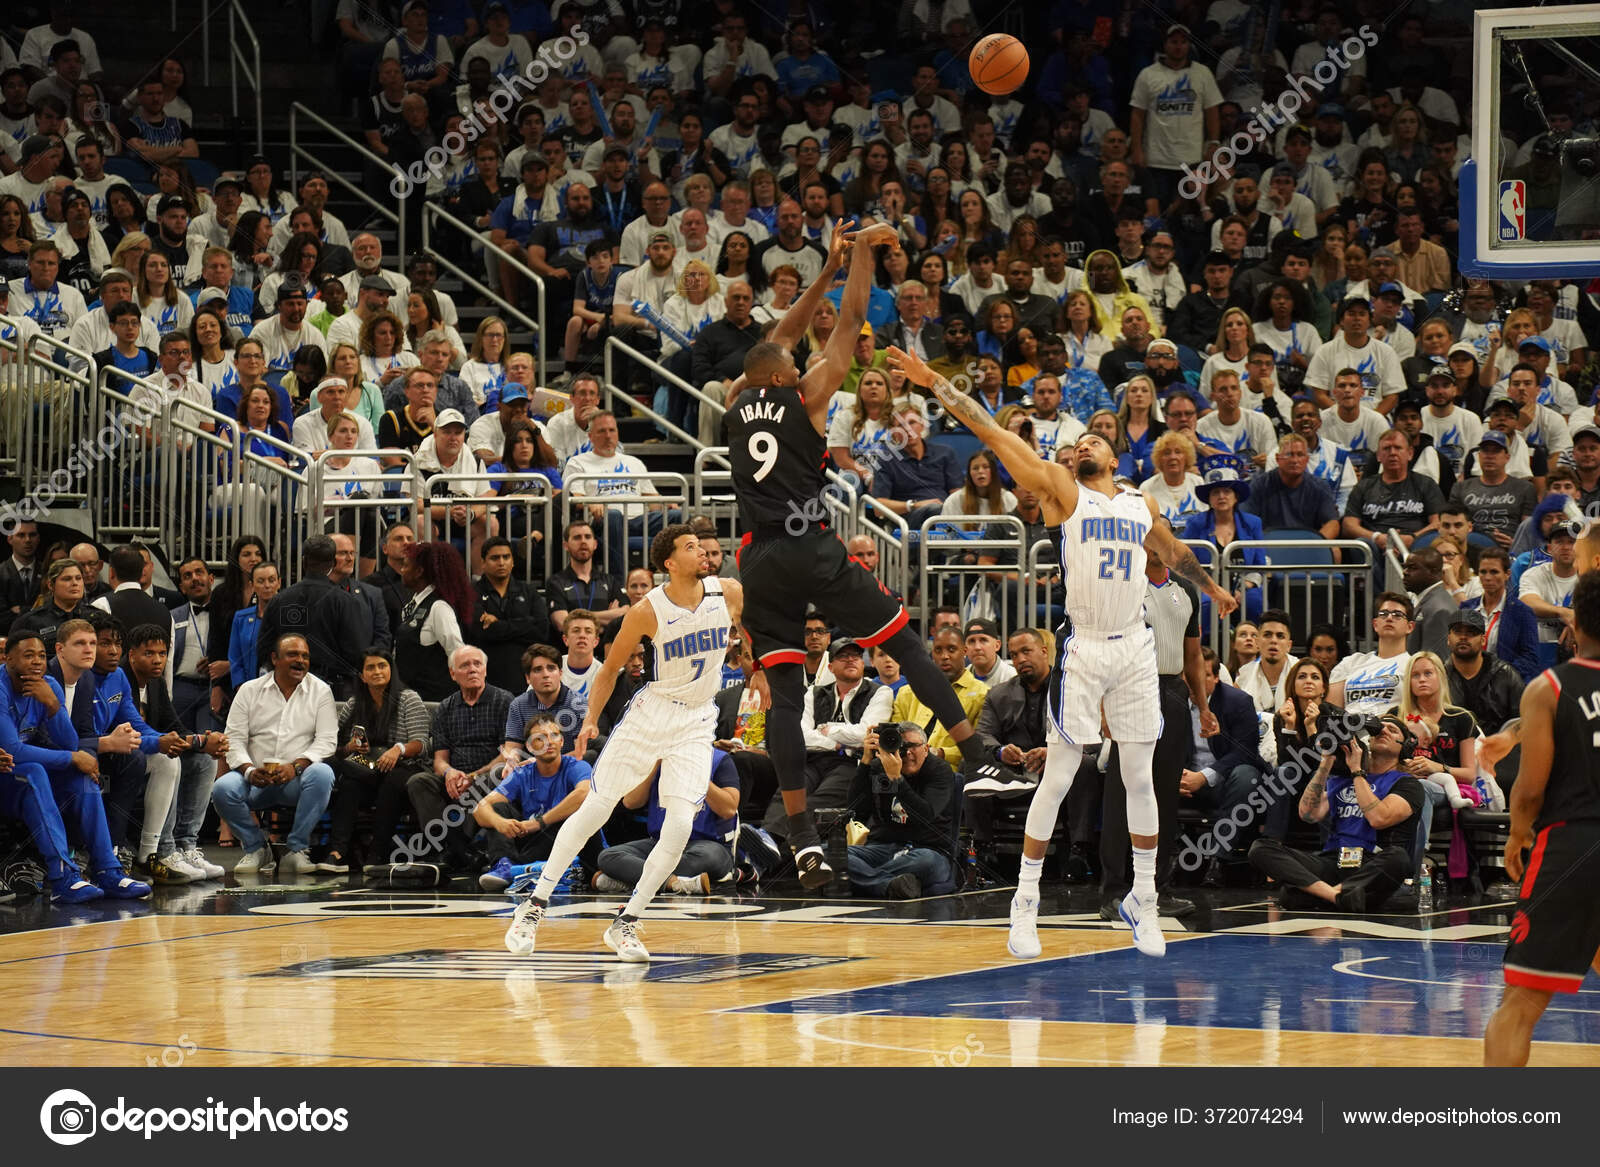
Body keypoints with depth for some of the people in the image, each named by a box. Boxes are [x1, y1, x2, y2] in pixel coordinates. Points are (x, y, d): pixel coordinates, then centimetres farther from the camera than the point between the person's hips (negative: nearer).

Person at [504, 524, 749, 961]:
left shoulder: (730, 593, -6)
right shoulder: (647, 611, -13)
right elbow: (610, 668, -1)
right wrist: (591, 720, -10)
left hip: (696, 725, 2)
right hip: (651, 712, -2)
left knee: (679, 826, -13)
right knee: (593, 811, -2)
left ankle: (625, 924, 0)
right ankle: (534, 906, 11)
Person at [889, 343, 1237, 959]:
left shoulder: (1142, 506, 14)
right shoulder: (1063, 491, 2)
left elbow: (1173, 552, 35)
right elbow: (995, 435, -4)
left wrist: (1211, 589, 50)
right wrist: (936, 384, -9)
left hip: (1135, 649, 4)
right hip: (1084, 650, -4)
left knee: (1140, 779, 8)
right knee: (1057, 778, -4)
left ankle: (1143, 897, 20)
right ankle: (1025, 903, 1)